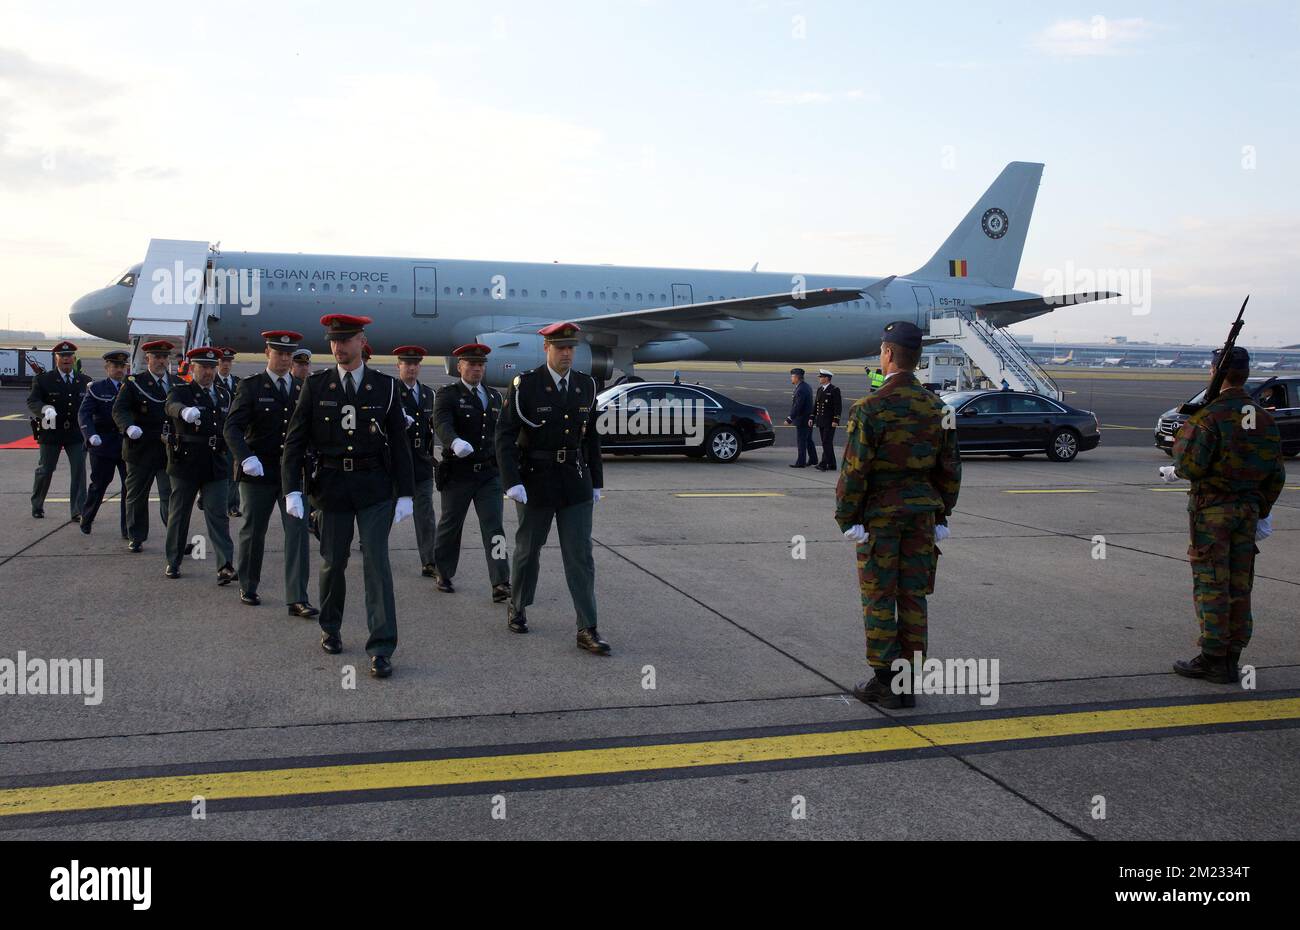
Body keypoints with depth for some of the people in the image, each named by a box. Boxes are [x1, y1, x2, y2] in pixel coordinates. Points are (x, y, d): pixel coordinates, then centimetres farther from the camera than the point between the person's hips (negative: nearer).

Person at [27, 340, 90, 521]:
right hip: (51, 432, -1)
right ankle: (37, 507, 30)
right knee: (44, 471, 11)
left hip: (76, 433, 1)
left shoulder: (85, 381, 7)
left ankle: (79, 511, -5)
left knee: (79, 470, -7)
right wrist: (45, 409, -32)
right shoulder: (43, 380, -1)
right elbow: (32, 402, -11)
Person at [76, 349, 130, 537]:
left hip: (128, 444, 2)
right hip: (103, 444, -2)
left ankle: (128, 529, 4)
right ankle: (86, 519, 32)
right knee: (99, 485, 10)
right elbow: (84, 414, -9)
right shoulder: (96, 389, 2)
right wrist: (91, 435, -26)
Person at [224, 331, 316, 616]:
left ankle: (297, 599, -6)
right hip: (258, 472, -2)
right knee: (253, 531, 10)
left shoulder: (303, 389, 9)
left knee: (298, 532, -6)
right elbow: (232, 427, -9)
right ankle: (248, 587, 30)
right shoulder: (250, 386, -1)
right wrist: (246, 457, -25)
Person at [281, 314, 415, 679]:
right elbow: (295, 440, 1)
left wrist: (405, 494, -2)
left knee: (377, 563, -6)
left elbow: (399, 443, 2)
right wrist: (292, 489, -7)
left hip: (374, 487, -1)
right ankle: (330, 629, 34)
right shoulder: (316, 385, 2)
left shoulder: (385, 385, 1)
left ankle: (381, 649, -4)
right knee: (333, 563, 12)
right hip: (331, 485, 1)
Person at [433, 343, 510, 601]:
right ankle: (443, 573, 30)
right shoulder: (448, 394, -4)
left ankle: (500, 585, -9)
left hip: (490, 473, 3)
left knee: (494, 527, -5)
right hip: (458, 472, -3)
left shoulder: (494, 396, 13)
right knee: (450, 525, 11)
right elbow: (441, 422, -23)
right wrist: (455, 442, -43)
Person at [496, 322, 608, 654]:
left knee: (581, 555, -1)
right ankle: (517, 608, 36)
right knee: (528, 549, 13)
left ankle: (588, 630, 2)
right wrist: (512, 482, -21)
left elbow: (592, 437, 11)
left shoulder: (586, 385, 3)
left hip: (575, 481, 3)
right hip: (535, 480, -3)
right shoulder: (525, 385, -10)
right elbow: (505, 435, -12)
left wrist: (596, 482, 11)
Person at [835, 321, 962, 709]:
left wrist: (846, 518, -7)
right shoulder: (936, 408, 5)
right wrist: (941, 515, 16)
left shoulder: (870, 408, -14)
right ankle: (908, 683, 14)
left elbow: (855, 470, -15)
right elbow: (950, 469, 9)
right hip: (922, 513, 5)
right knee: (913, 597, 9)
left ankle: (883, 681, 7)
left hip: (879, 515, -5)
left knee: (879, 599, 3)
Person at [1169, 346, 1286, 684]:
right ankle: (1232, 659, 17)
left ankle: (1213, 658, 2)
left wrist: (1178, 468, 4)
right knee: (1239, 585, 10)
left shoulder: (1209, 416, -15)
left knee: (1211, 584, -1)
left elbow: (1191, 466, -19)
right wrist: (1262, 511, 21)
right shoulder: (1266, 420, 7)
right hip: (1248, 509, 6)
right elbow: (1276, 475, 12)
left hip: (1212, 509, -6)